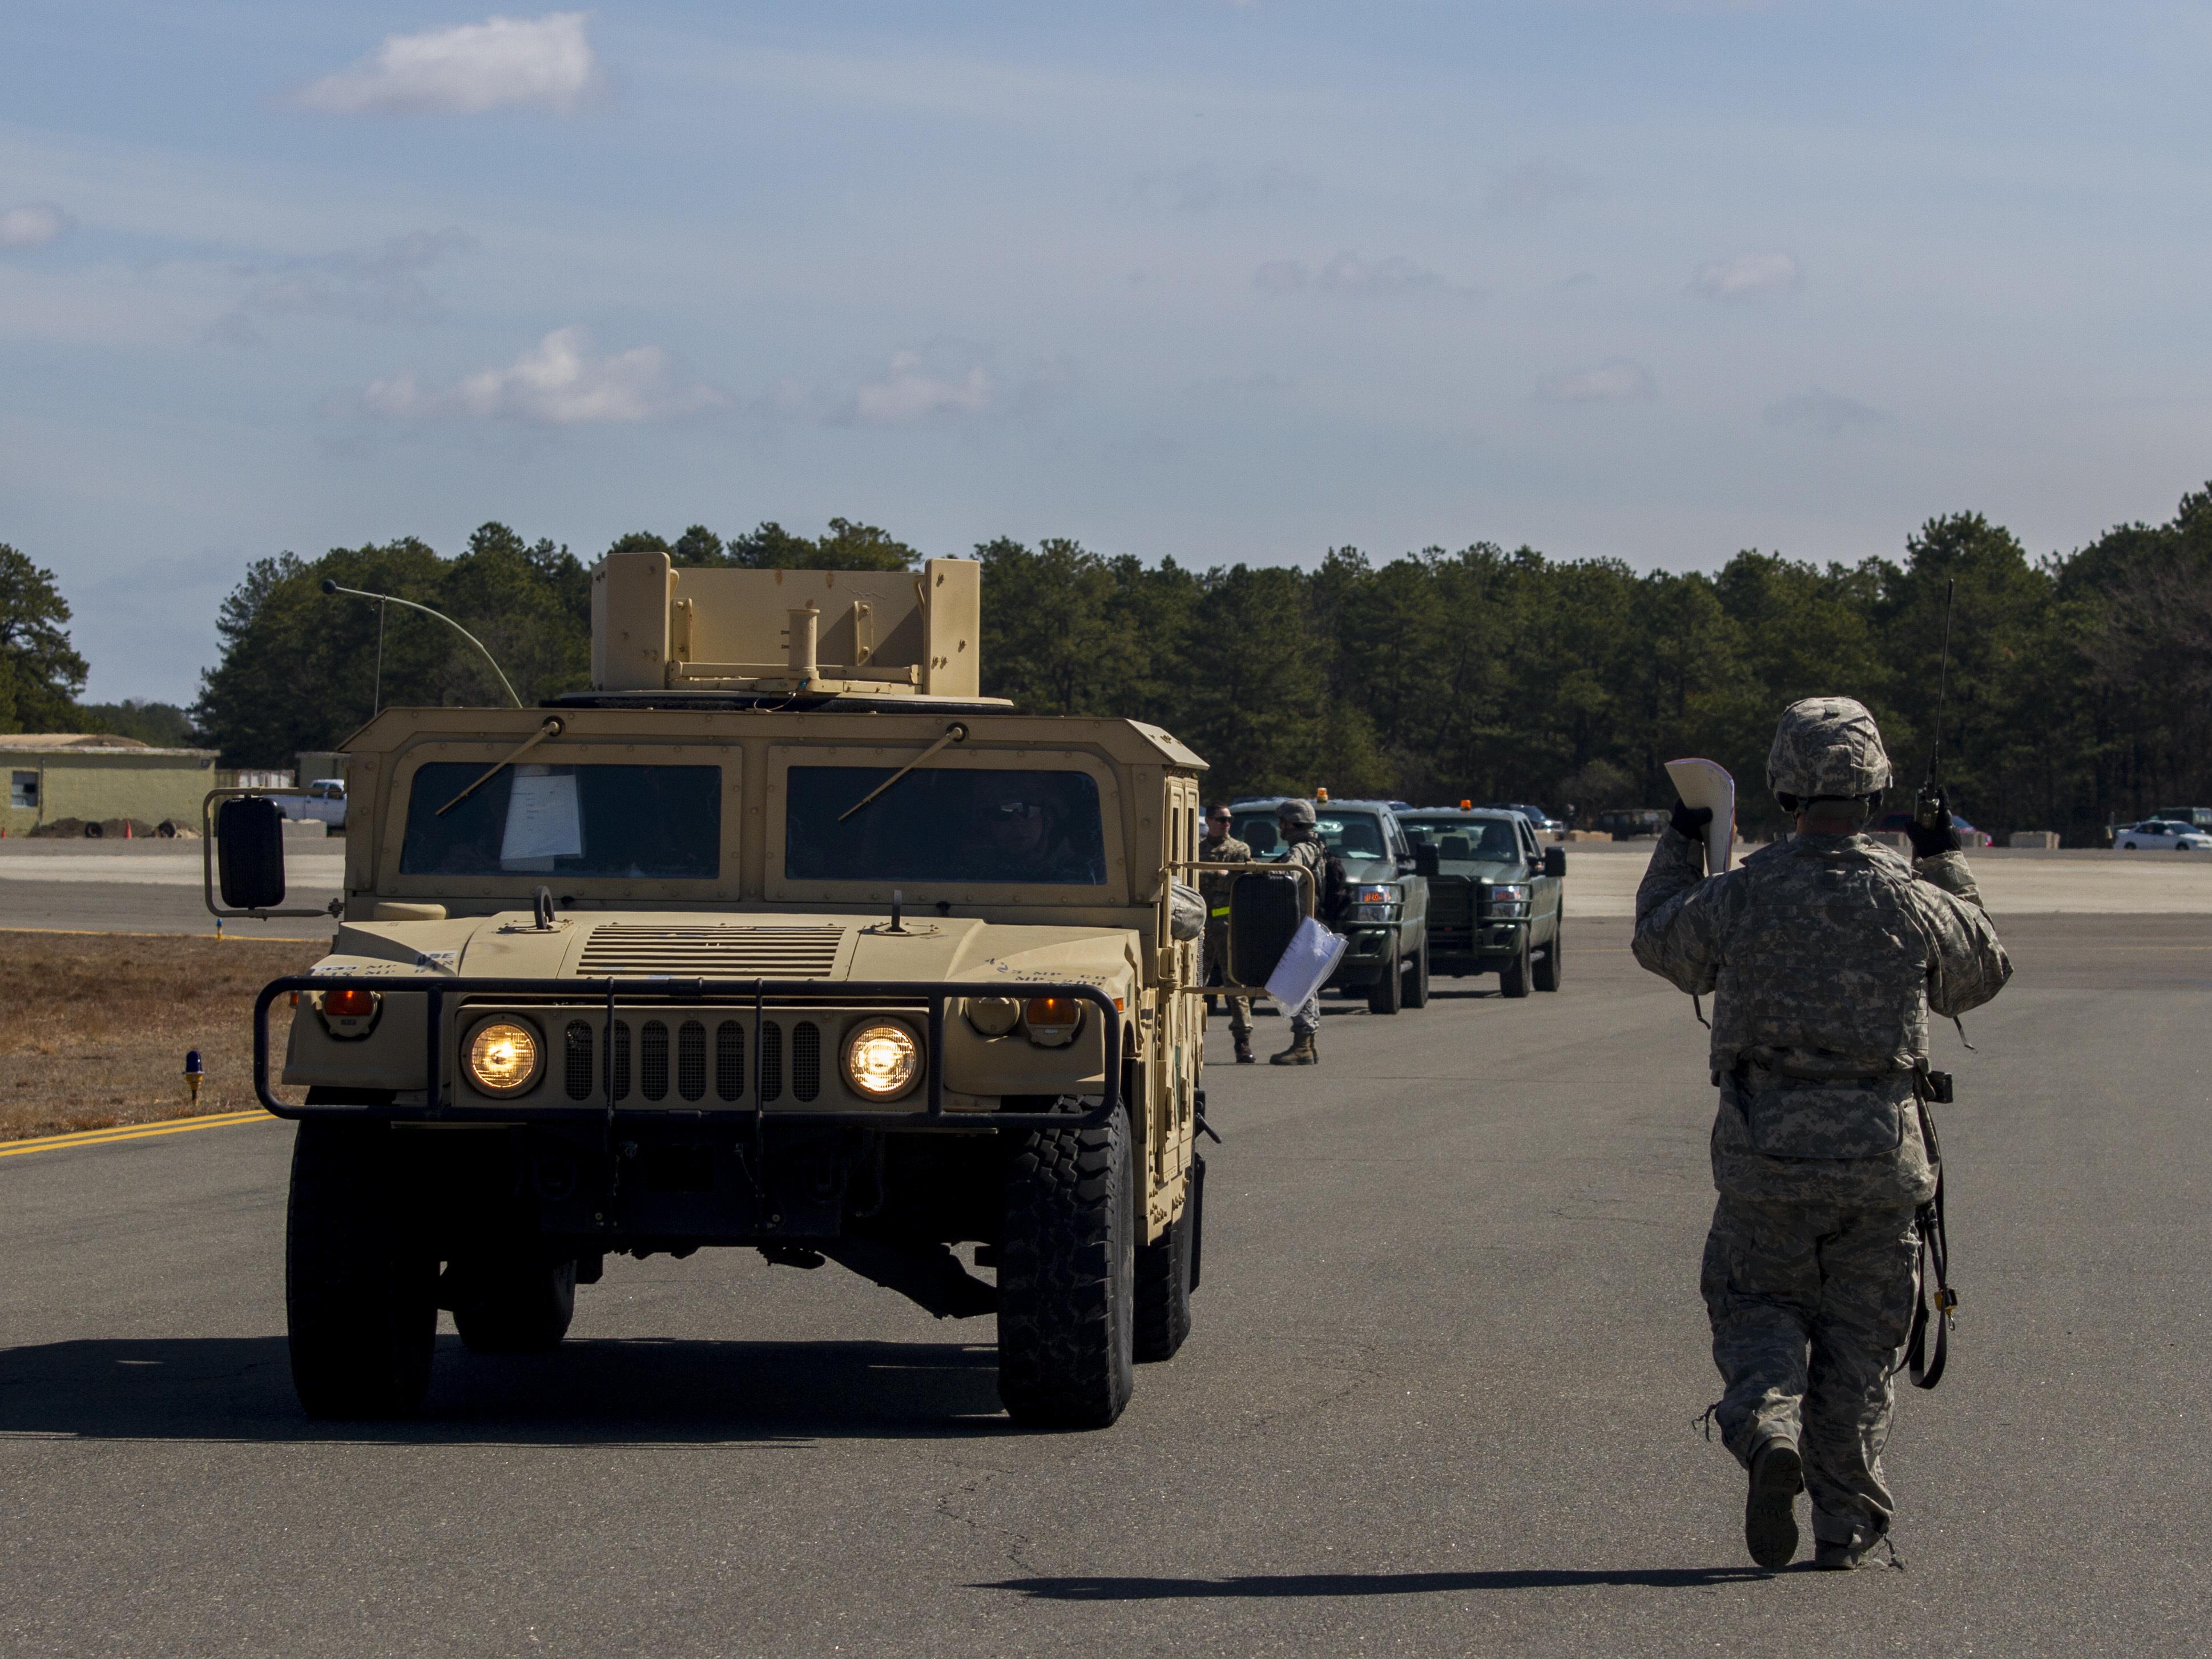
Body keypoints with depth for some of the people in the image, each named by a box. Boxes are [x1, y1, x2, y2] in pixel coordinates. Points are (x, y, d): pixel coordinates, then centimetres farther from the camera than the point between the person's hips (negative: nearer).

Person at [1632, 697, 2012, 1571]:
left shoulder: (1737, 895, -5)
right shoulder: (1915, 901, -4)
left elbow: (1660, 939, 16)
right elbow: (1982, 972, 16)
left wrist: (1679, 845, 31)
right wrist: (1948, 865, 26)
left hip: (1764, 1149, 0)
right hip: (1881, 1154, 1)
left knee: (1760, 1310, 13)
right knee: (1860, 1337, 11)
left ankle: (1769, 1430, -16)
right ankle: (1845, 1523, 13)